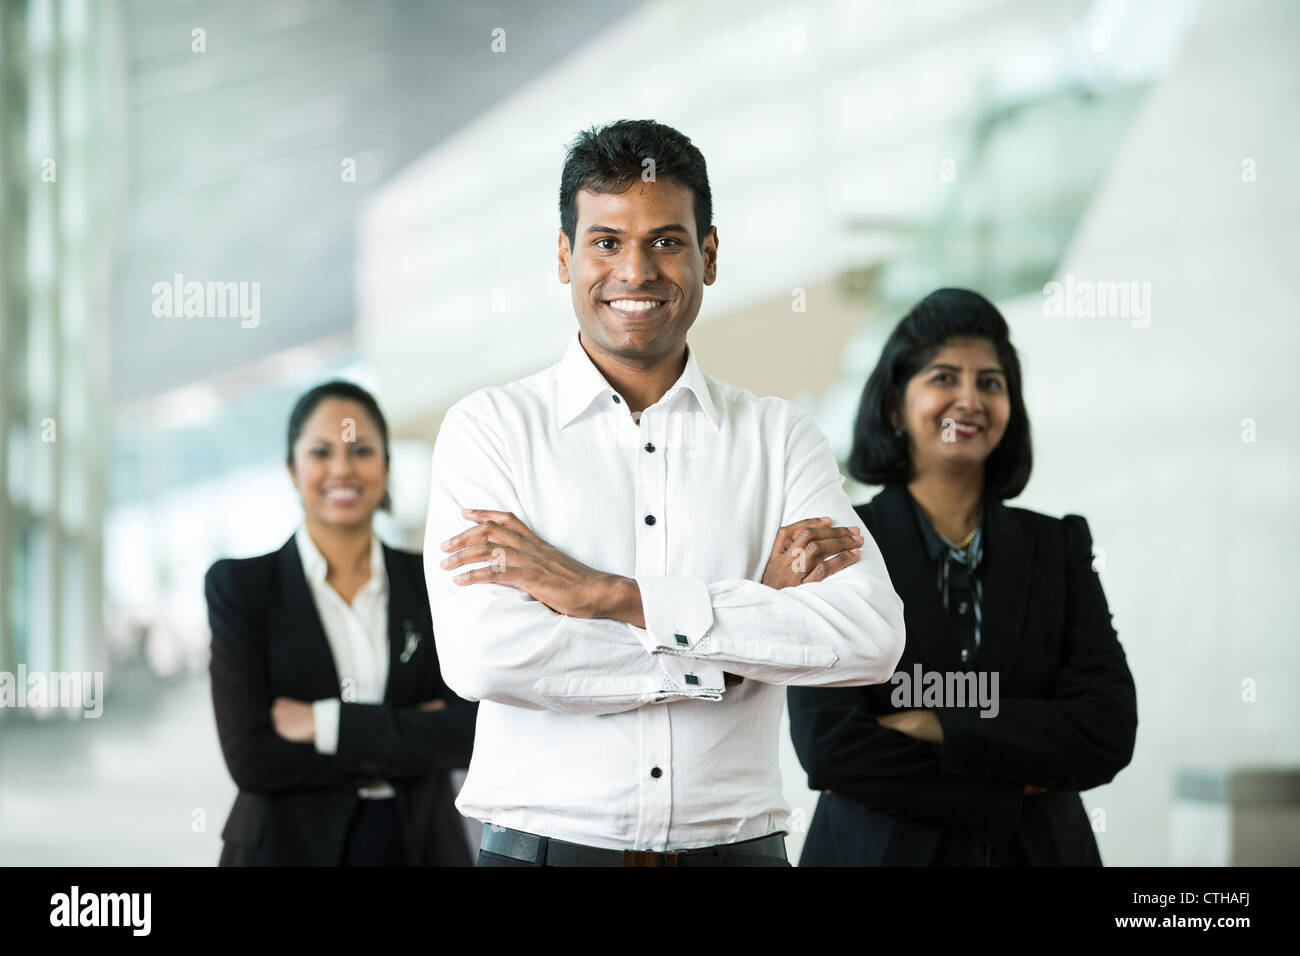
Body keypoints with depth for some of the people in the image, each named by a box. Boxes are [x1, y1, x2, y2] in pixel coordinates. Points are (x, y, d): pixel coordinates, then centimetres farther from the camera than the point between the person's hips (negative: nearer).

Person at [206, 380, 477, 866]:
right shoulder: (239, 585, -3)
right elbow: (251, 758, -13)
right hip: (290, 848, -2)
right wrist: (403, 743, -14)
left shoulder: (430, 583, 2)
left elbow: (467, 733, -10)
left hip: (420, 844, 2)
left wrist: (329, 724, -16)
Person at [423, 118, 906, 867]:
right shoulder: (488, 428, -1)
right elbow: (487, 658, -15)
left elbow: (874, 638, -11)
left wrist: (610, 595, -16)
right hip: (546, 841, -1)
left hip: (736, 843, 2)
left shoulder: (780, 437, 4)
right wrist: (757, 611, -11)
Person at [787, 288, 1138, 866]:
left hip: (1042, 851, 2)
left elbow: (1109, 732, -9)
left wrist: (931, 726, -16)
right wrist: (1007, 790, -14)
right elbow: (828, 746, -16)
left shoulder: (1058, 548, 3)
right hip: (878, 850, -2)